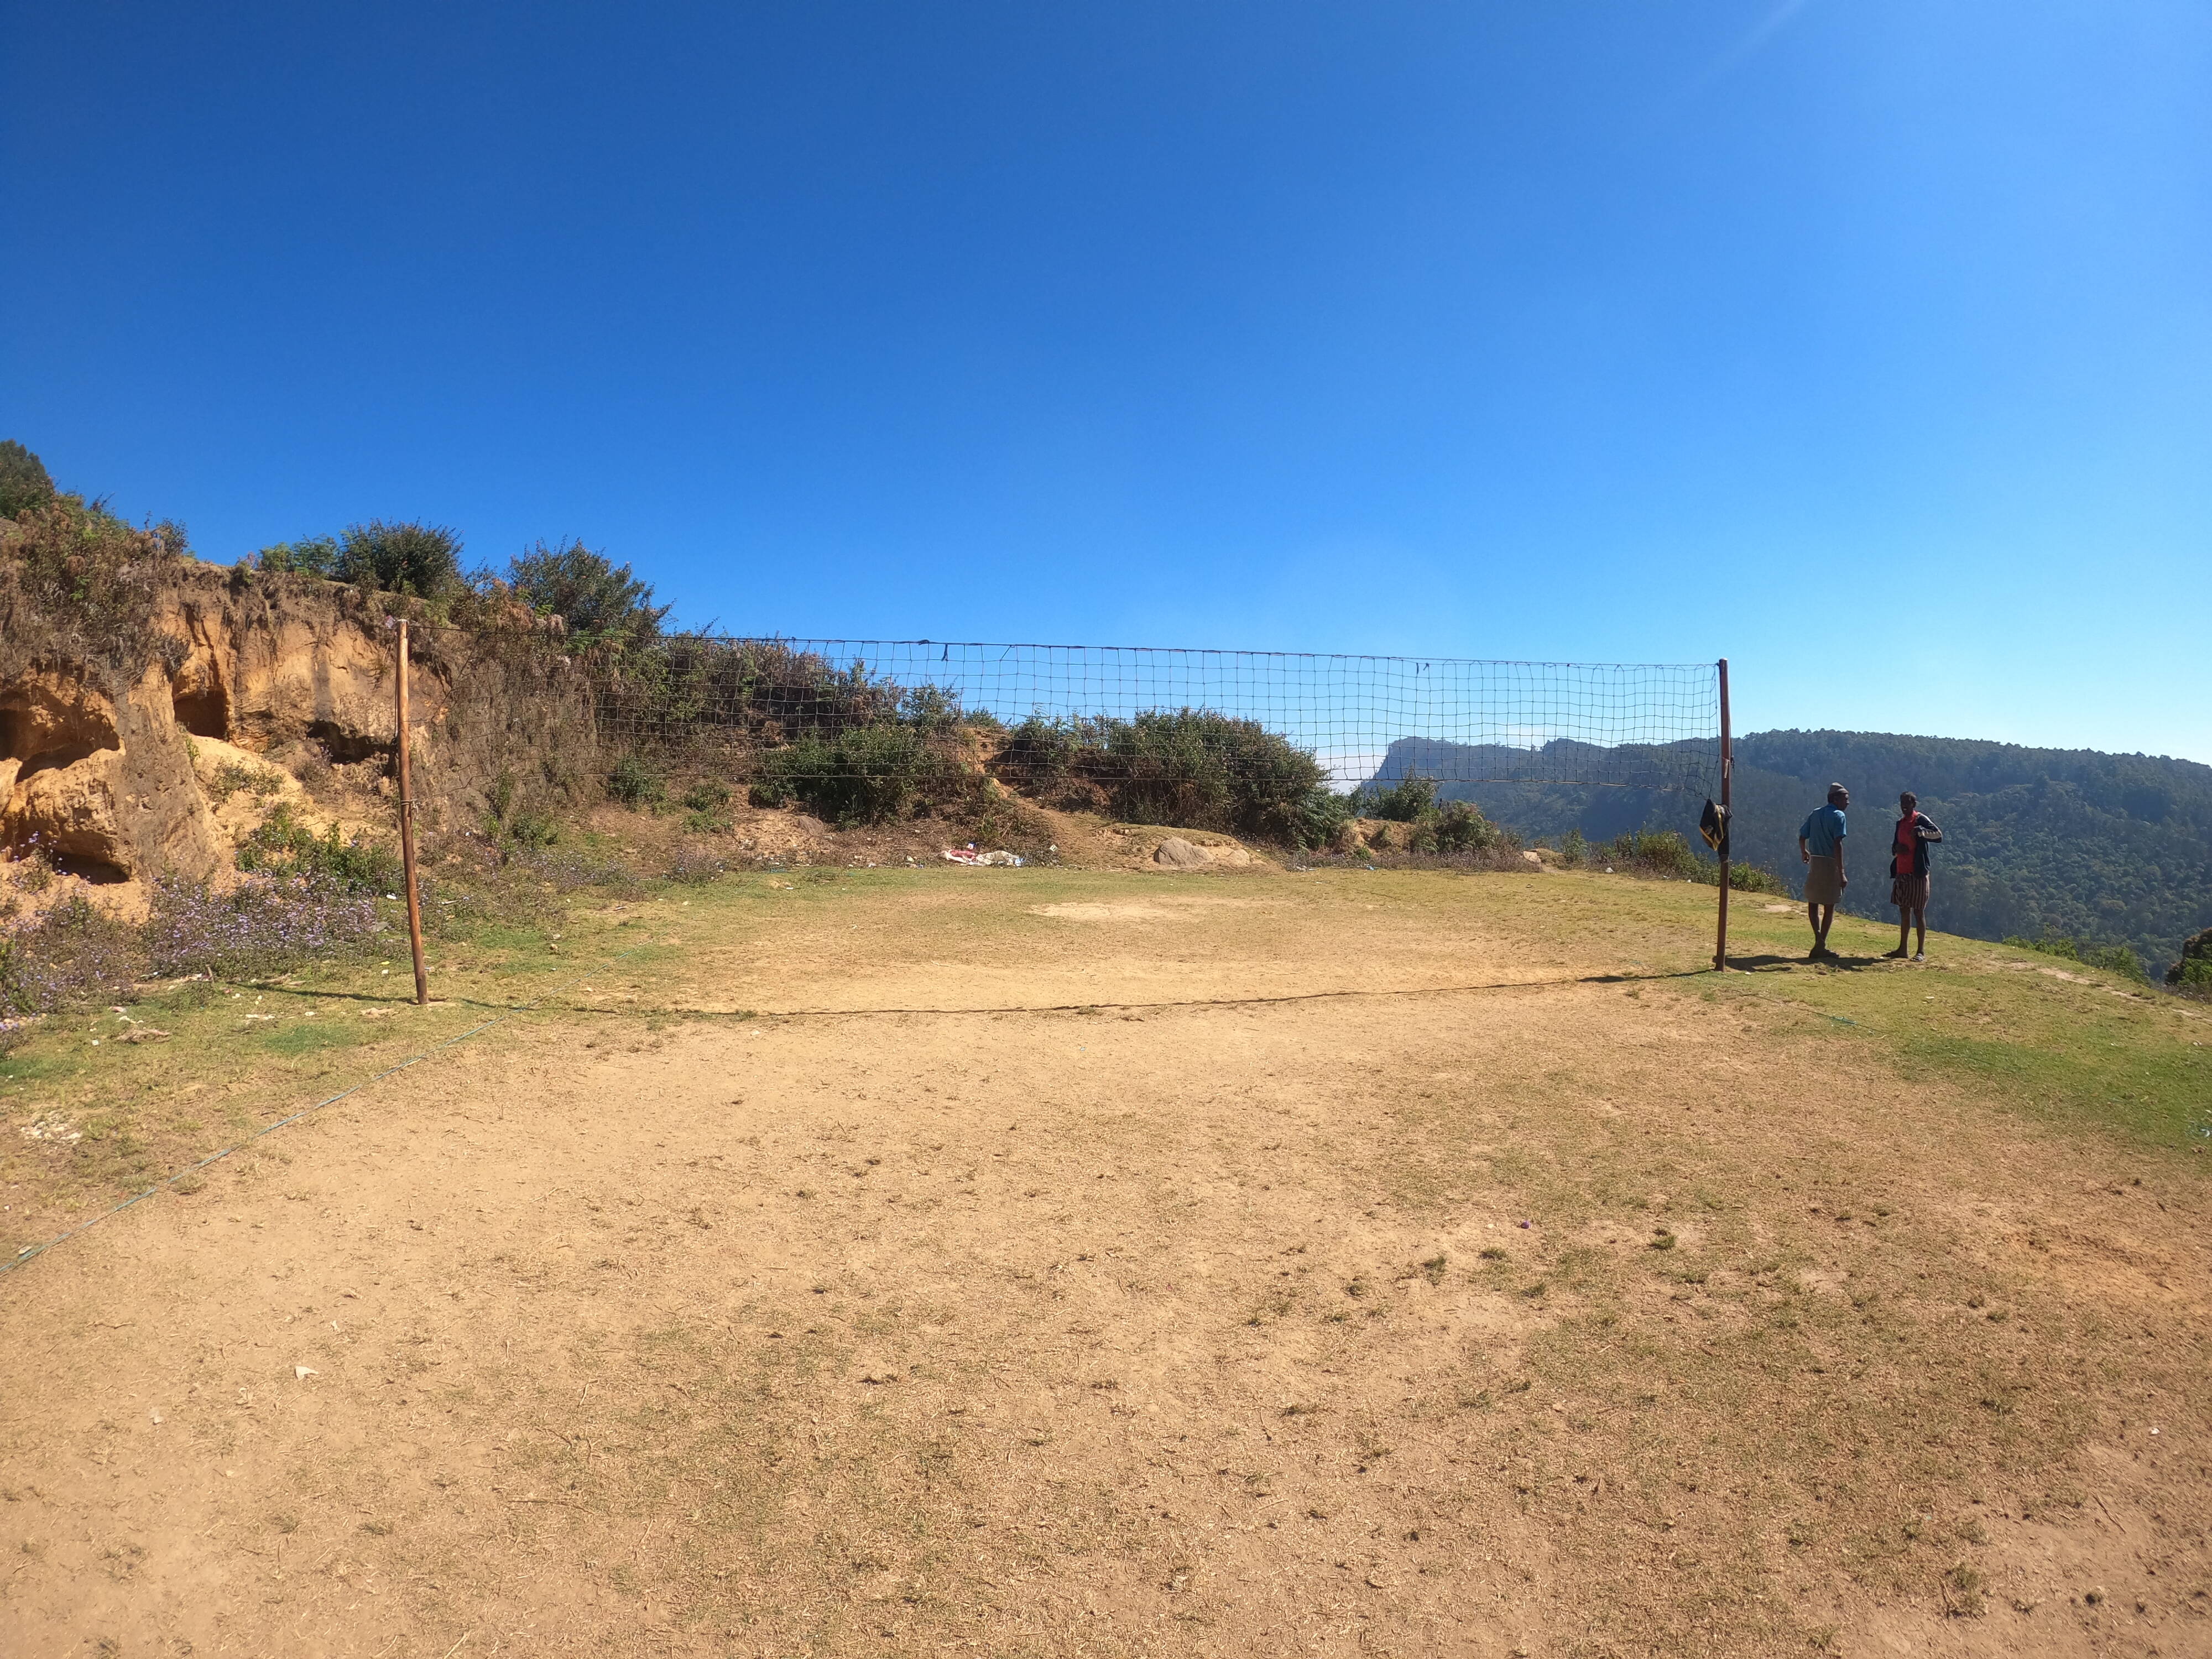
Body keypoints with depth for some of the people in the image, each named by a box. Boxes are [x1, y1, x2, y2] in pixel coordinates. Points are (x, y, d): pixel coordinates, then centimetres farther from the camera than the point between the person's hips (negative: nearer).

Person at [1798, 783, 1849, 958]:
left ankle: (1819, 938, -2)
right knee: (1829, 906, 3)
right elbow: (1837, 845, -18)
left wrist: (1804, 853, 35)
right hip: (1830, 863, -6)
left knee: (1813, 903, 13)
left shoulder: (1816, 813, 9)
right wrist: (1842, 873, -20)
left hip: (1814, 862, 6)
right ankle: (1821, 945, 3)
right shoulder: (1838, 816, -10)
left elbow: (1802, 837, 13)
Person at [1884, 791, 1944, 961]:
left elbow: (1939, 835, -23)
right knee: (1904, 910, 12)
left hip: (1917, 873, -8)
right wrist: (1896, 848, -1)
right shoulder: (1900, 823, 16)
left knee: (1918, 912, -5)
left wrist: (1921, 831, -40)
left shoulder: (1921, 819, -7)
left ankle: (1922, 951, -2)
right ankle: (1902, 949, 18)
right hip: (1901, 872, 8)